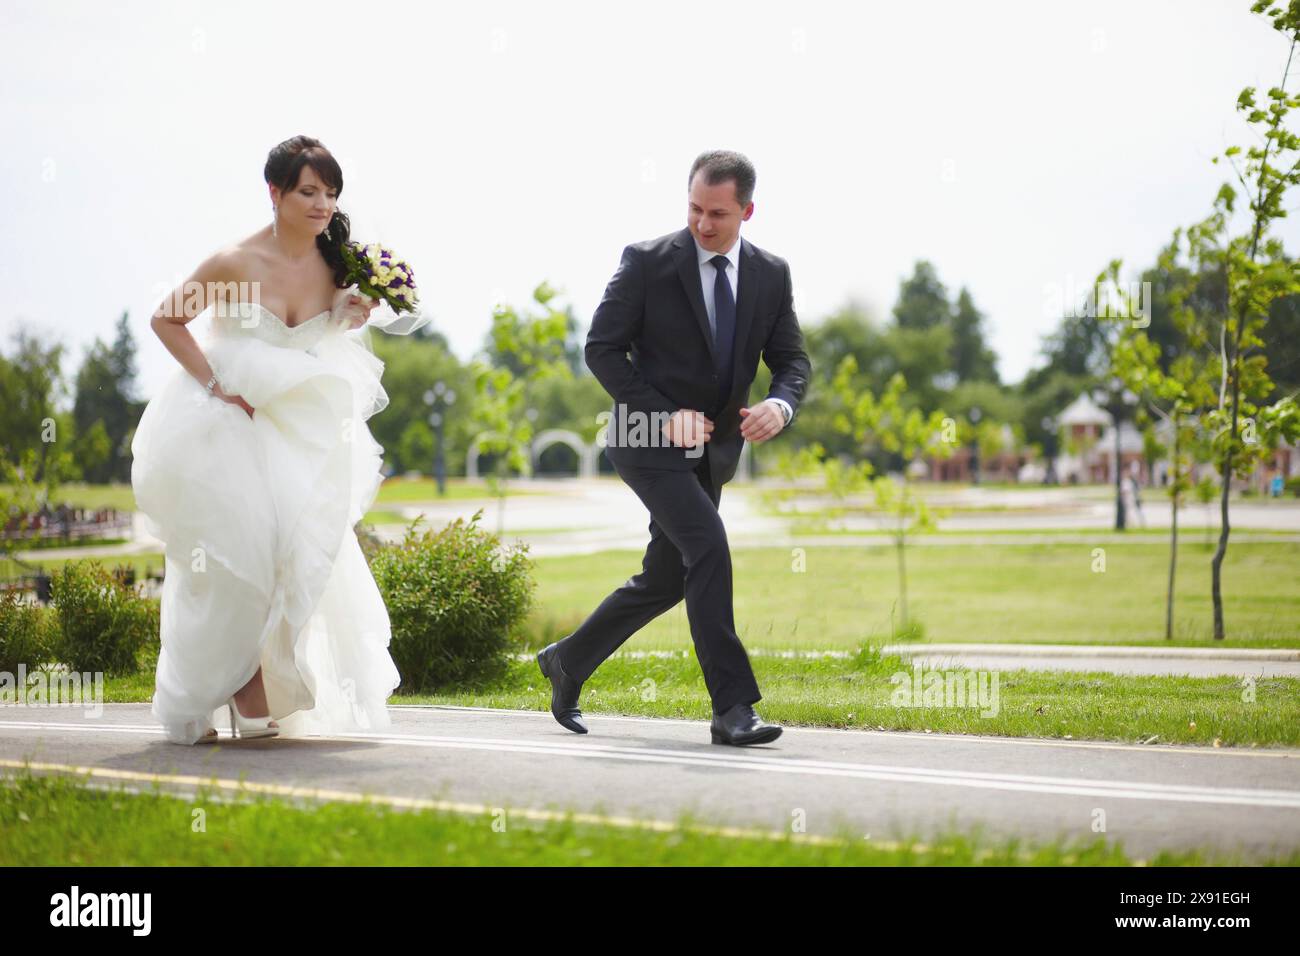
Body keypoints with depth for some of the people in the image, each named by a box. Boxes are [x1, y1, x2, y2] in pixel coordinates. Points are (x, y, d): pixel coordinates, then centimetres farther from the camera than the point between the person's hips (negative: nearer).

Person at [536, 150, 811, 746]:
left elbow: (793, 360, 3)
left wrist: (779, 405, -21)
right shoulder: (647, 262, -11)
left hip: (712, 450, 6)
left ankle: (567, 663, 34)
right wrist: (665, 415, -20)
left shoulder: (771, 275, 2)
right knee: (708, 547, -23)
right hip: (649, 443, -6)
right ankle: (732, 707, -22)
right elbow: (602, 347, -9)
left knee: (665, 580, 13)